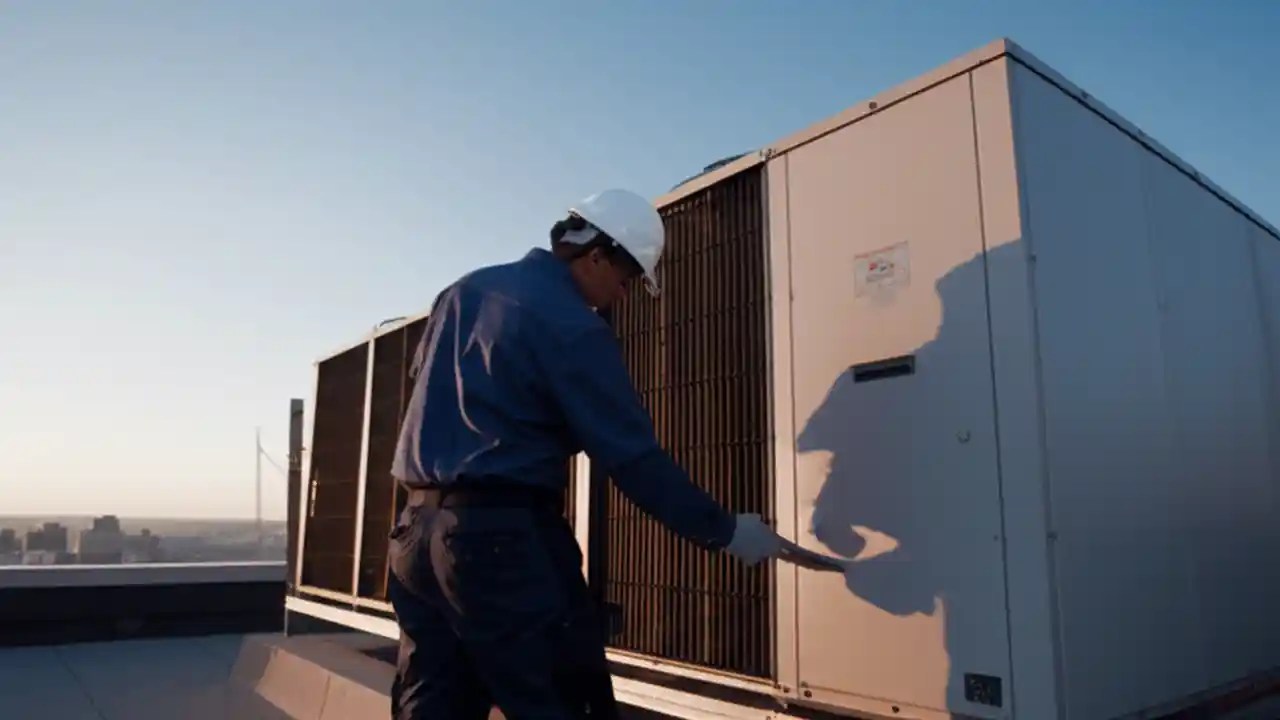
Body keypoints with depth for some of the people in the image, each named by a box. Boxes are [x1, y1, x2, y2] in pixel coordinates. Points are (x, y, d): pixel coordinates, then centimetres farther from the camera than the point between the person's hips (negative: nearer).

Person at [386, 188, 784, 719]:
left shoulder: (463, 291, 14)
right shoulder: (573, 327, -10)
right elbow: (632, 457, -12)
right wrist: (724, 531, -3)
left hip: (417, 527, 8)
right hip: (503, 535, -8)